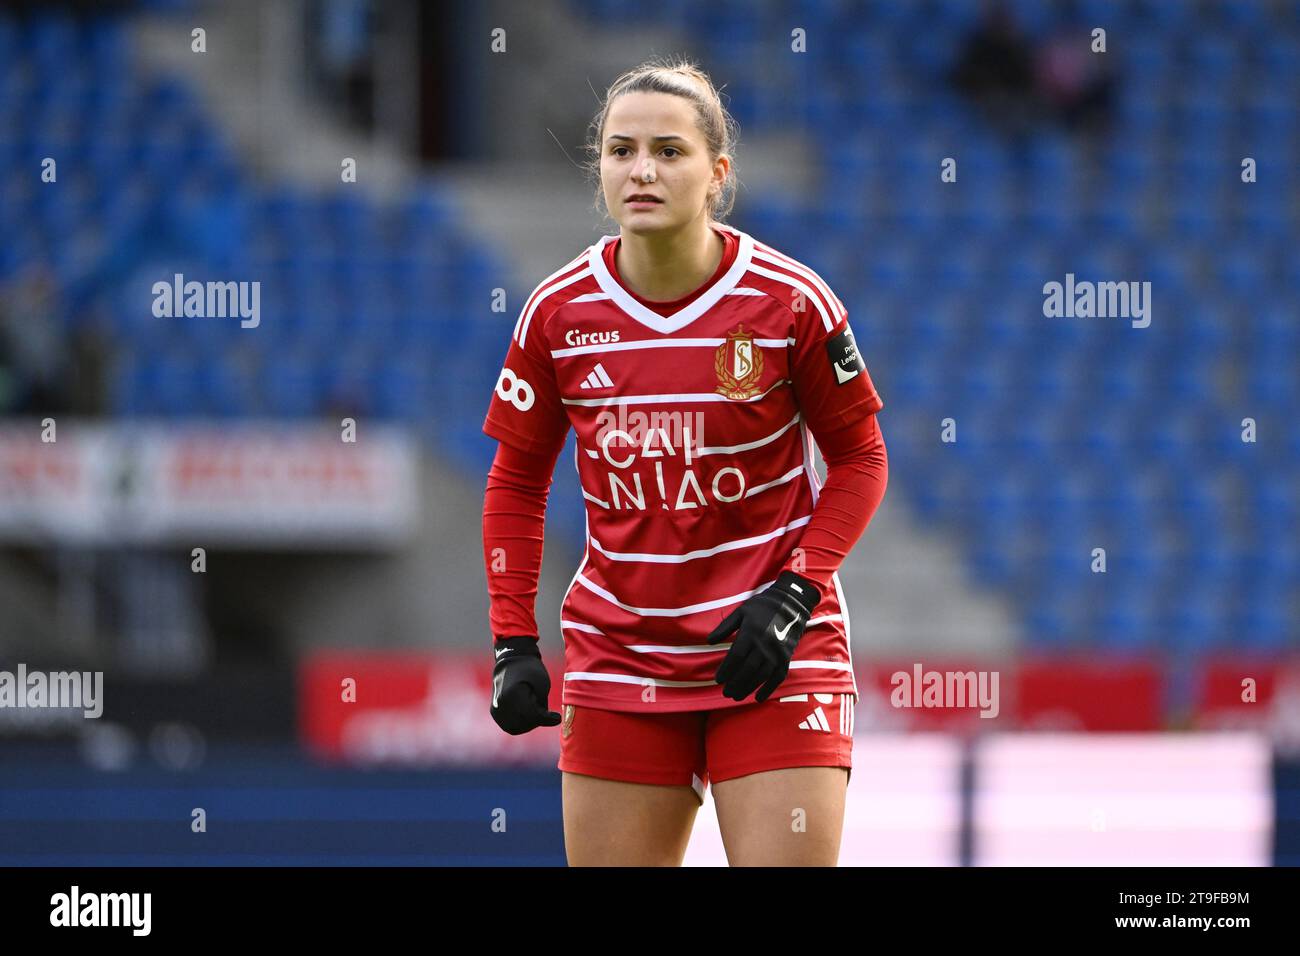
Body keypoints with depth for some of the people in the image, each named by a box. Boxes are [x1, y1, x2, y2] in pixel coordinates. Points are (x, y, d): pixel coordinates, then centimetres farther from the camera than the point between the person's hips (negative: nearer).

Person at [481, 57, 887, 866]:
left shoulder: (789, 302, -9)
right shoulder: (558, 313, -2)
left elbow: (860, 458, 1)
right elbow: (516, 479, 9)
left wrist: (794, 595, -12)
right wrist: (513, 642, 1)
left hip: (771, 653, -2)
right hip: (617, 653, 2)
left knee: (789, 860, -10)